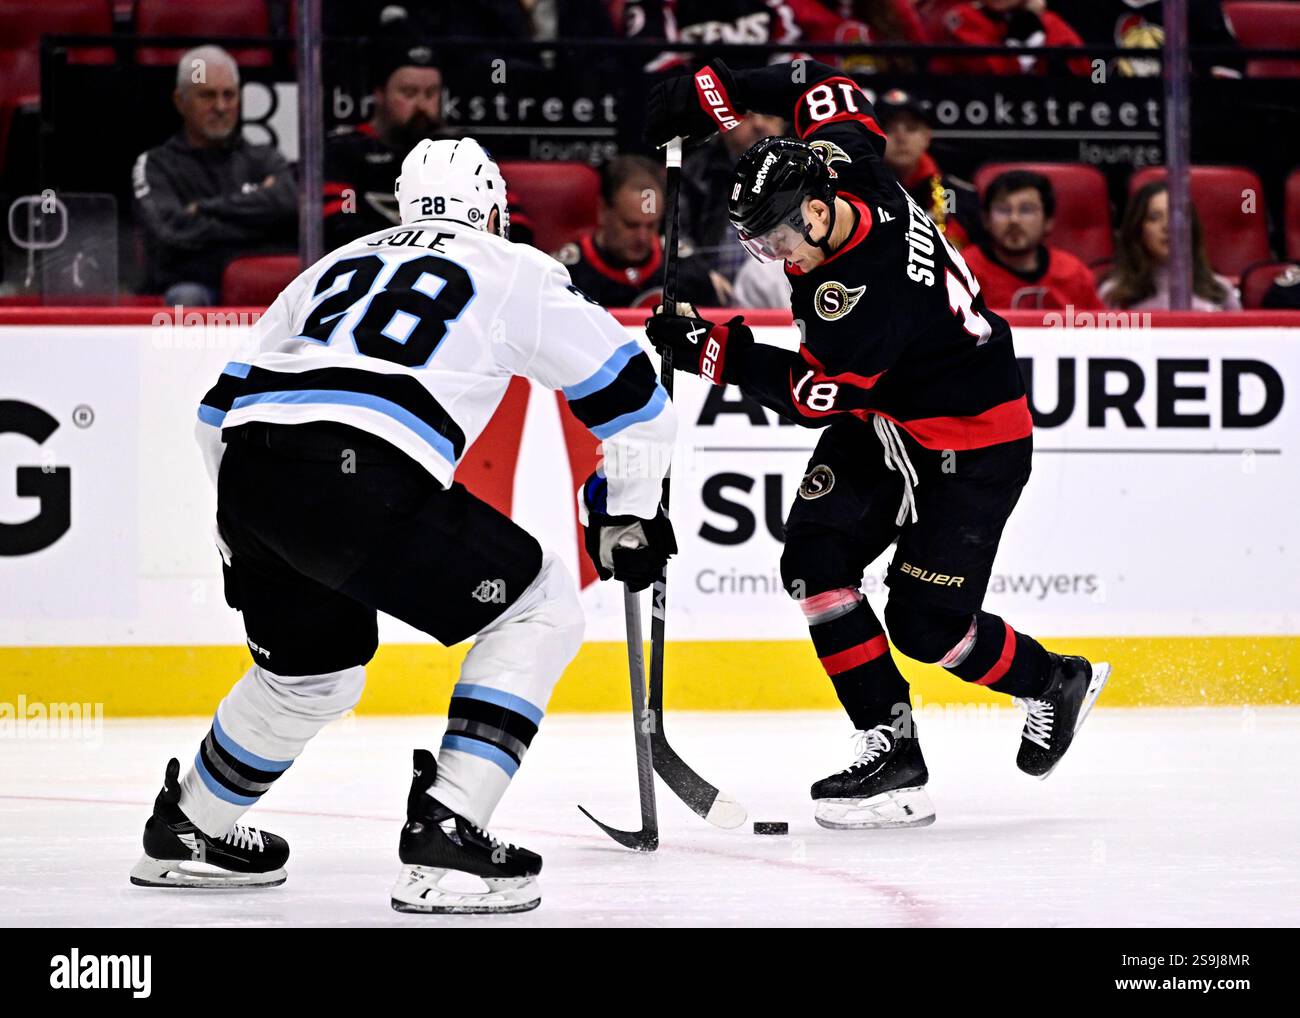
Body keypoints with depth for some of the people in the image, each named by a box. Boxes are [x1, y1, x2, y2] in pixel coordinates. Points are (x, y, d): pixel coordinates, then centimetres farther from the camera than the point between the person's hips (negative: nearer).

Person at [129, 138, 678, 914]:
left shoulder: (342, 263, 32)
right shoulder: (515, 271, 19)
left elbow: (226, 403, 33)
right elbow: (628, 389, 19)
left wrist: (255, 533, 43)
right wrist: (630, 513, 30)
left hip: (248, 472, 7)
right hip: (362, 479, -7)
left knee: (316, 667, 31)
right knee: (541, 612, 9)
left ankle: (186, 832, 46)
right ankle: (444, 835, 0)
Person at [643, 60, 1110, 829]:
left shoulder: (865, 288, -36)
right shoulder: (838, 162, -13)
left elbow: (814, 393, -25)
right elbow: (823, 89, 7)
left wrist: (714, 350, -21)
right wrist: (713, 93, 0)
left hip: (973, 440, -9)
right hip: (883, 418, 9)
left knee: (926, 623, -7)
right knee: (816, 557, -7)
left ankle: (1056, 684, 23)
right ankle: (892, 751, -4)